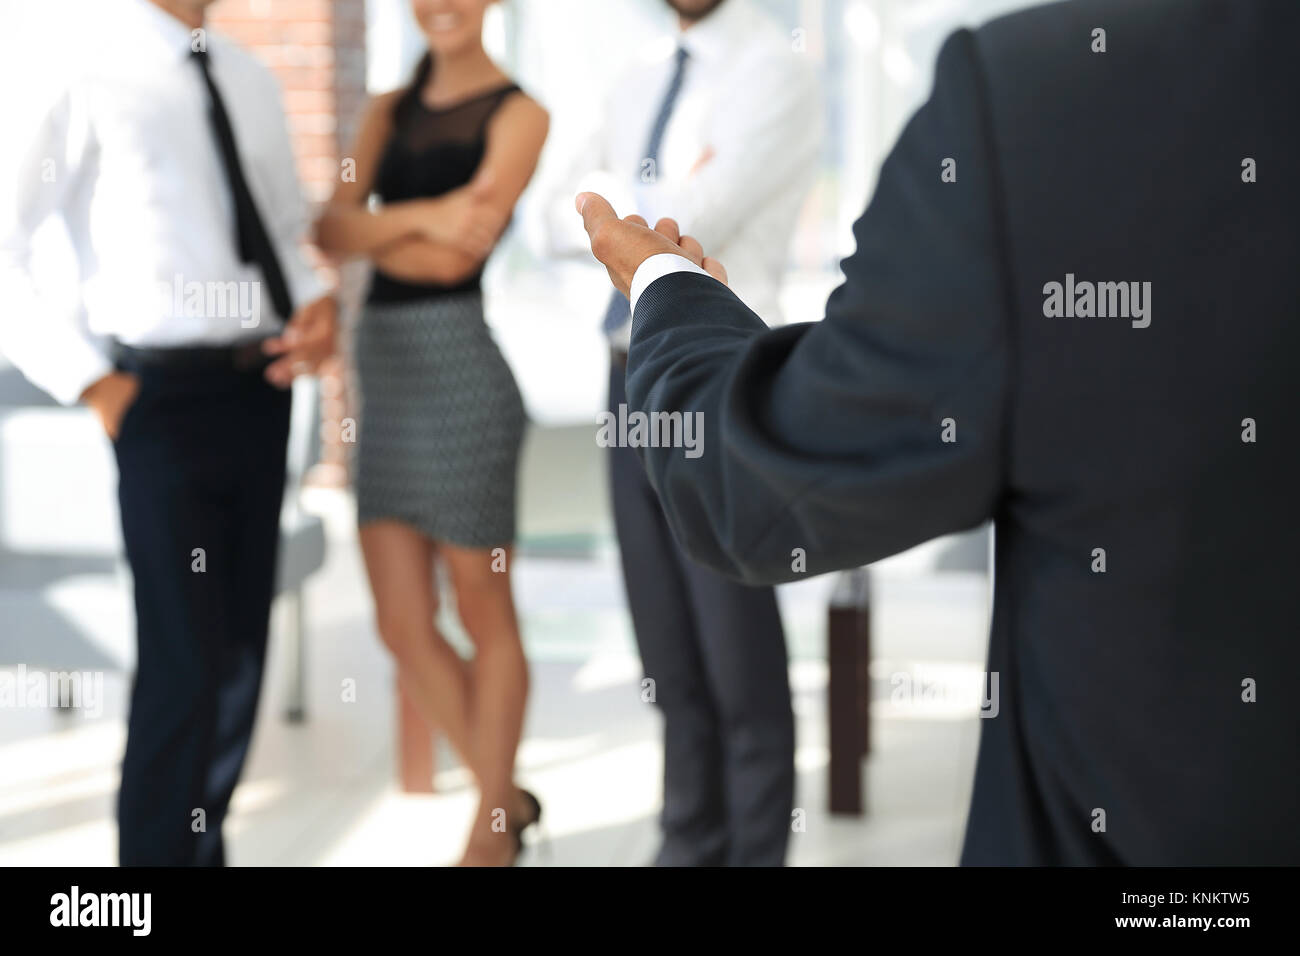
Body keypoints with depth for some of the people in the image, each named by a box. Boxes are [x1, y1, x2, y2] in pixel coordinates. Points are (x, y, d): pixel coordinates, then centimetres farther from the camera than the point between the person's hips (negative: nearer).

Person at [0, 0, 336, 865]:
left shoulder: (250, 81, 10)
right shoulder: (92, 77, -9)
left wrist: (318, 304, 0)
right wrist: (90, 380, -11)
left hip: (261, 386, 6)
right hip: (165, 395, -6)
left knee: (244, 654, 14)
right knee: (186, 664, -5)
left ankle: (206, 844, 30)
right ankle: (156, 849, 14)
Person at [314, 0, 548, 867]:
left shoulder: (516, 114, -2)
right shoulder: (389, 113, 16)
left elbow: (457, 253, -12)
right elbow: (331, 230, 2)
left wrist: (372, 232, -1)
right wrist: (419, 217, -13)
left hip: (461, 364, -6)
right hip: (384, 372, 6)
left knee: (484, 616, 4)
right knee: (403, 625, 7)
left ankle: (492, 829, 19)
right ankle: (508, 796, 25)